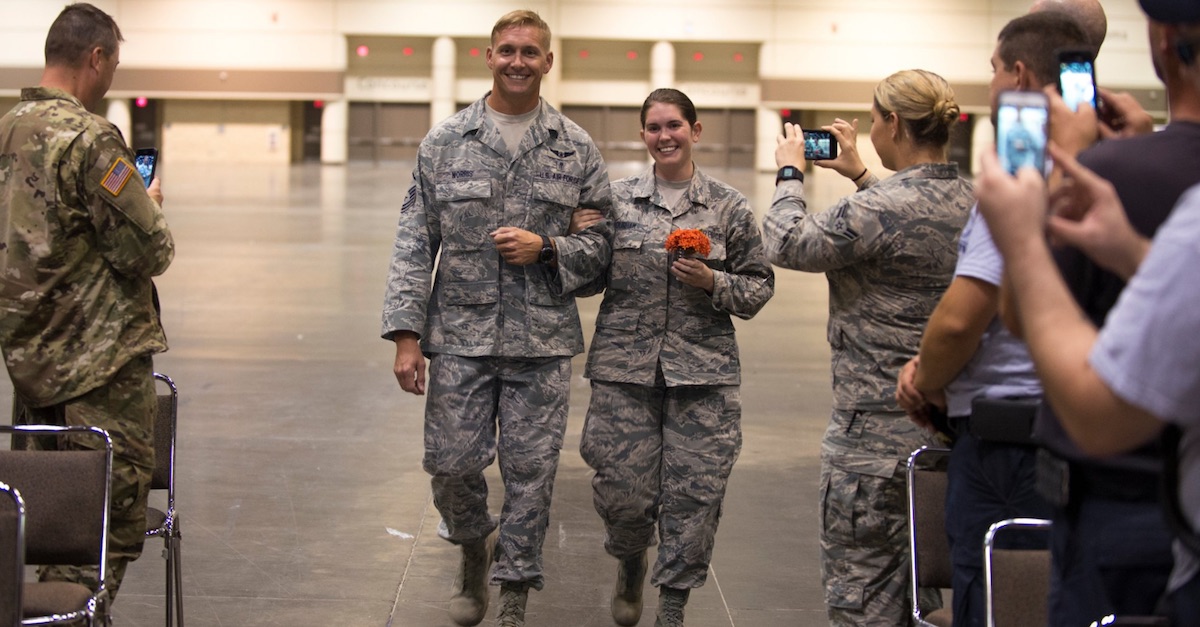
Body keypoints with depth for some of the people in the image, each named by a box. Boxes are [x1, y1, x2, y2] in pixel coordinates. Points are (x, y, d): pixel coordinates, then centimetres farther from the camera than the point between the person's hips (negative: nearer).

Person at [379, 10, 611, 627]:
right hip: (459, 335, 0)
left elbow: (602, 240, 8)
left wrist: (547, 248, -12)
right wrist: (406, 333, -6)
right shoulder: (445, 141, 4)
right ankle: (473, 550, 32)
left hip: (542, 340, 0)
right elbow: (414, 244, 2)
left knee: (531, 471, 3)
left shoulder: (577, 148, 4)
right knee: (450, 464, 1)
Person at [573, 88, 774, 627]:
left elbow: (759, 286, 7)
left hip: (702, 372, 0)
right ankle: (630, 567, 35)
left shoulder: (729, 206, 5)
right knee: (623, 489, 1)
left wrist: (712, 283, -11)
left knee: (694, 493, 0)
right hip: (625, 368, 0)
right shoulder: (617, 199, 6)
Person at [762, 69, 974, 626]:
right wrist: (859, 176, 26)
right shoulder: (969, 203, 6)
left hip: (876, 428, -9)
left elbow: (787, 244, -13)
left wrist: (789, 172, 2)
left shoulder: (883, 207, -21)